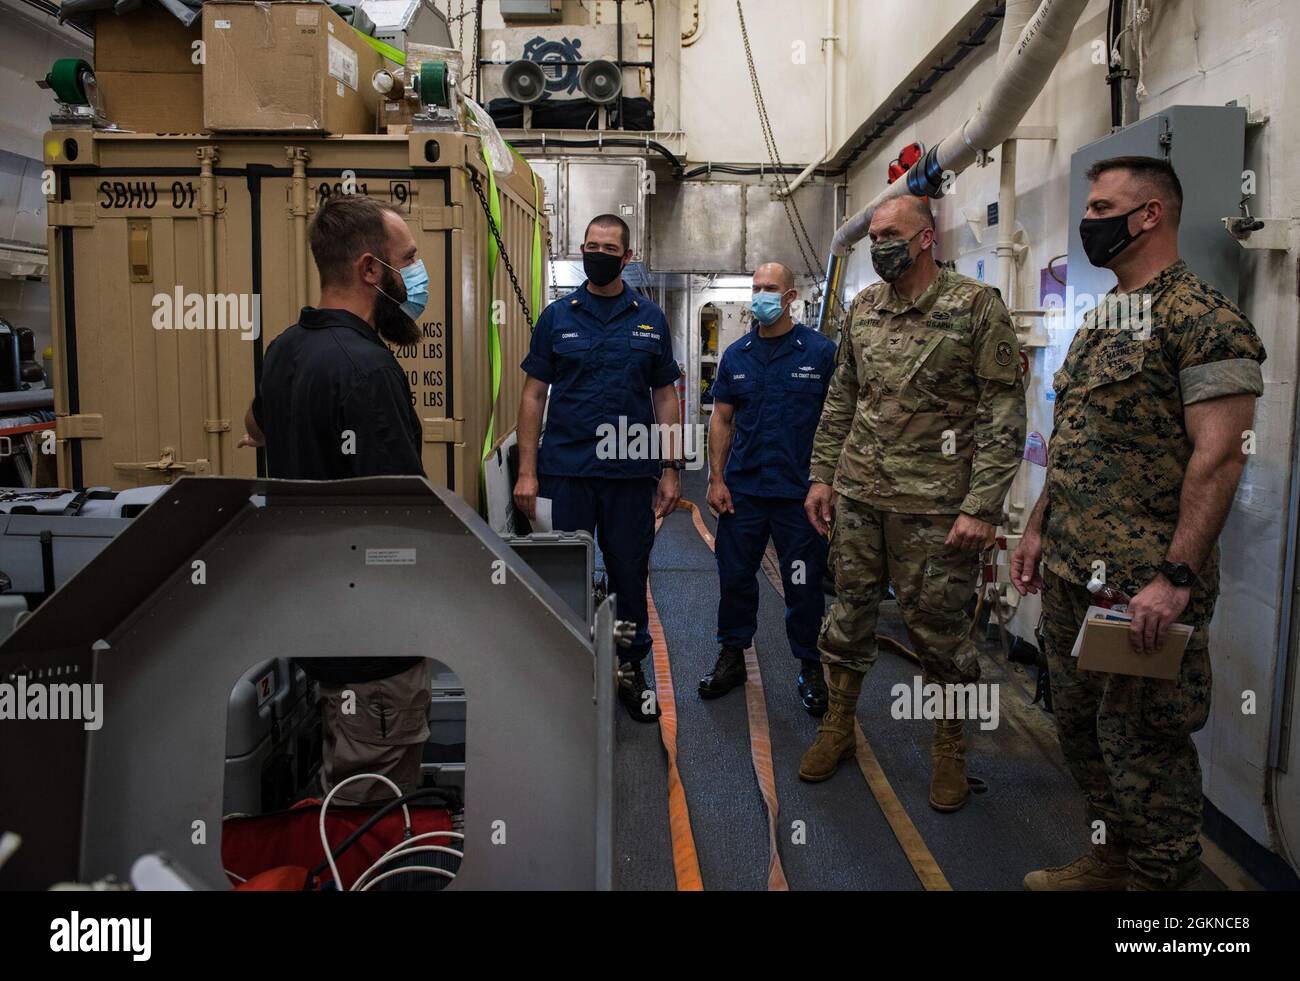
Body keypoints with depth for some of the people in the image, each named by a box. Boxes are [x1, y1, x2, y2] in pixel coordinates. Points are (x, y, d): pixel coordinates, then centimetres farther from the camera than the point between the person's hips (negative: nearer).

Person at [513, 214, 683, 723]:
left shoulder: (650, 319, 7)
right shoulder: (557, 317, 4)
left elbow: (664, 398, 8)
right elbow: (534, 395, 3)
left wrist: (671, 471, 2)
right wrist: (526, 472, -4)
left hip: (631, 472, 1)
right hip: (566, 471, 0)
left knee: (630, 574, 9)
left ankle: (630, 669, 26)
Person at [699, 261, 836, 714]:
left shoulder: (821, 352, -4)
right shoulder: (736, 355, 7)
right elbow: (722, 420, 10)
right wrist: (716, 479, 3)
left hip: (800, 492, -3)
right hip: (742, 491, 3)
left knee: (803, 584, 6)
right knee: (734, 577, 11)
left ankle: (810, 666, 23)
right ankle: (731, 656, 28)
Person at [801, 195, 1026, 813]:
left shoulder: (976, 307, -8)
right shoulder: (863, 310, 9)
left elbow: (1004, 413, -11)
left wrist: (982, 506, -16)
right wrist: (822, 475, 12)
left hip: (934, 505, -5)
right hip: (857, 495, 5)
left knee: (938, 625, 6)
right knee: (849, 610, 13)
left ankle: (949, 749, 25)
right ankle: (837, 728, 31)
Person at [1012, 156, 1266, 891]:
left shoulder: (1204, 319, -12)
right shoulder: (1100, 321, 15)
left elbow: (1220, 456, -19)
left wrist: (1176, 578, -23)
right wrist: (1039, 528, 17)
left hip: (1141, 582, -9)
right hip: (1070, 573, 9)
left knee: (1141, 736, 3)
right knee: (1080, 722, 18)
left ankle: (1159, 876, 23)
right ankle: (1110, 855, 36)